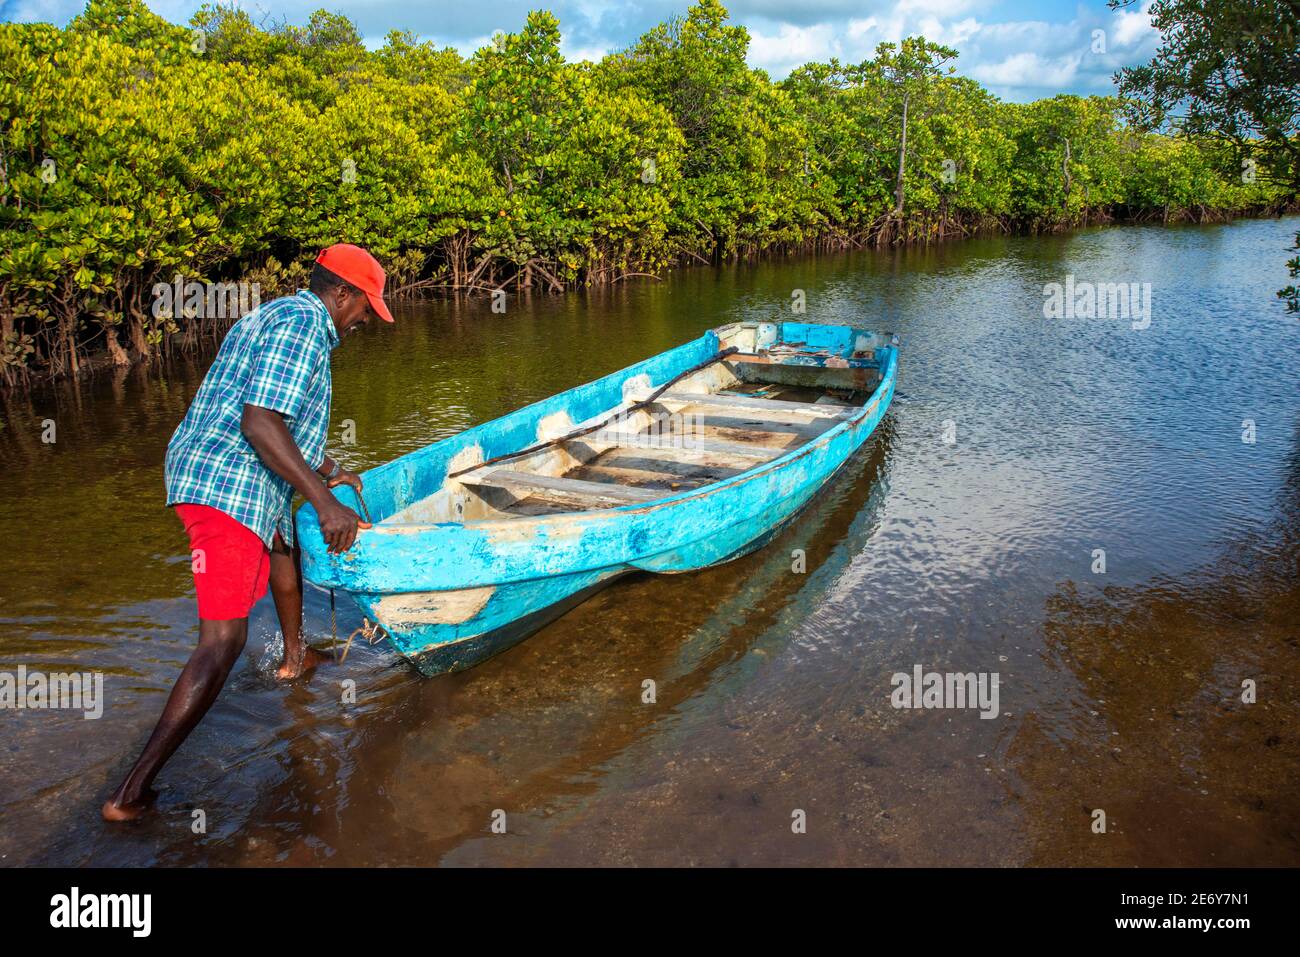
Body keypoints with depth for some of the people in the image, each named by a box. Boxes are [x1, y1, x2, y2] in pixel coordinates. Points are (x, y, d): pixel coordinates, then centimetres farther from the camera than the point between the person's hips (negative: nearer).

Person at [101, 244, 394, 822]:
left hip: (199, 469, 11)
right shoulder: (304, 322, -12)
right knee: (224, 641, -12)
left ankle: (294, 657, 53)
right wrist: (324, 502, -23)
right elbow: (260, 422, -23)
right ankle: (133, 792, -10)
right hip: (228, 485, -11)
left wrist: (328, 470, 41)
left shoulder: (279, 314, 21)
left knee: (283, 540, 35)